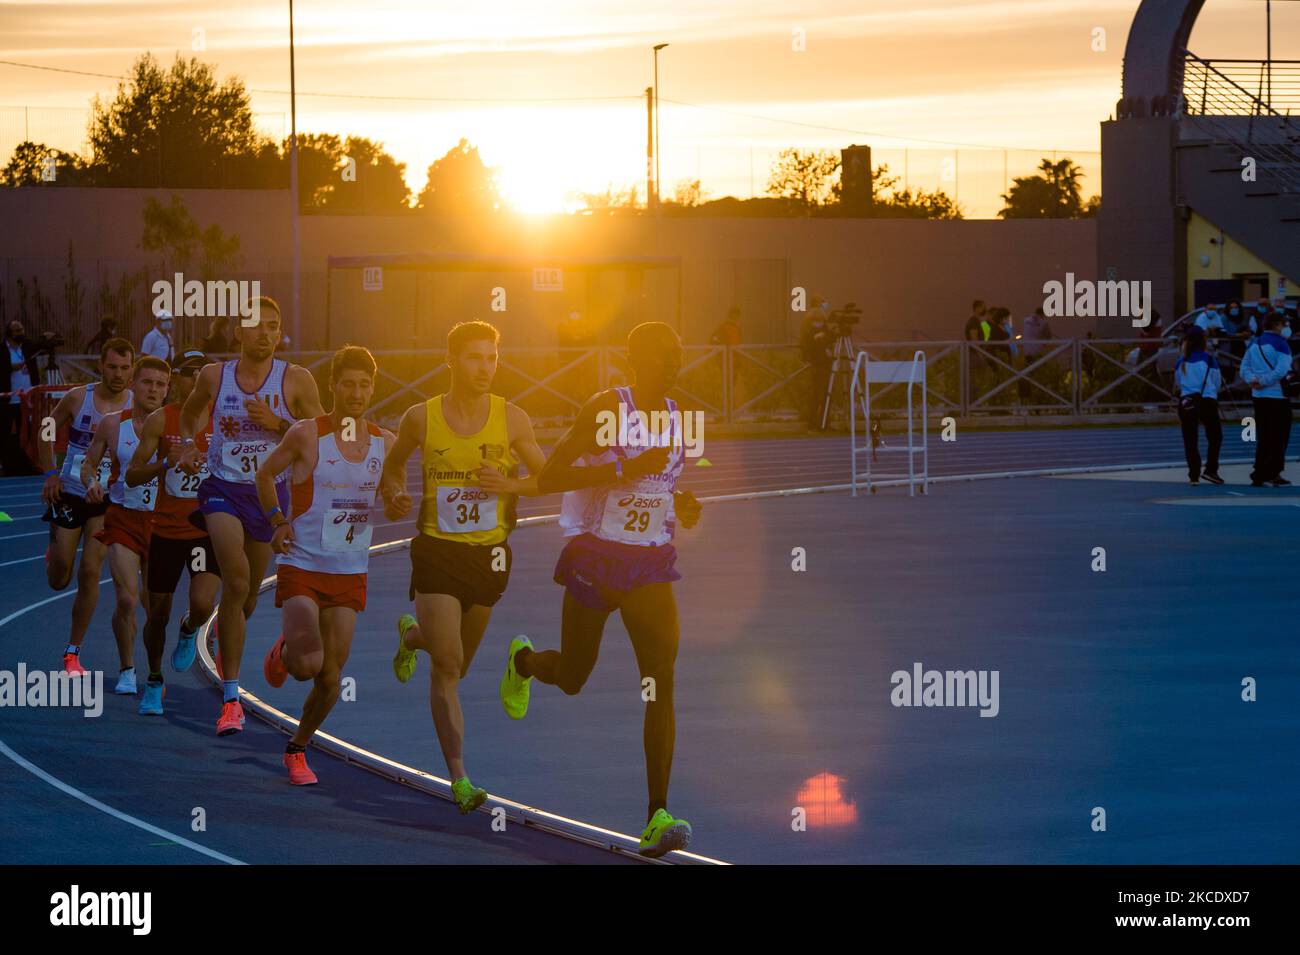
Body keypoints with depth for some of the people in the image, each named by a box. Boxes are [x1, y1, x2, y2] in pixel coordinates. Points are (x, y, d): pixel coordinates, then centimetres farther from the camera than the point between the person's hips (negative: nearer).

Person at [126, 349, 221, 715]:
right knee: (158, 614, 8)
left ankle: (189, 631, 16)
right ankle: (154, 682, 32)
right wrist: (166, 463, -25)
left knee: (202, 604, -21)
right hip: (167, 529, 0)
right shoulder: (160, 420, -5)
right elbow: (132, 476, -9)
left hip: (208, 530, 0)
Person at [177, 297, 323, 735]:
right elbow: (191, 412, 22)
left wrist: (278, 424, -17)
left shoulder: (296, 380, -5)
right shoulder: (214, 376, 0)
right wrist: (188, 445, 4)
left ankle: (227, 643, 52)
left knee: (247, 594, 15)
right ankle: (231, 697, -22)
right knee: (236, 581, -23)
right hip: (223, 488, -1)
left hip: (271, 492, 1)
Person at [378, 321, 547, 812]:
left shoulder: (511, 419, -3)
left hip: (489, 553, 2)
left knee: (457, 662, 18)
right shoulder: (421, 418, -3)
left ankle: (412, 635, 53)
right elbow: (394, 463, 15)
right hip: (437, 551, -2)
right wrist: (394, 495, -5)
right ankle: (458, 777, -11)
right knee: (447, 666, -12)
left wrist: (510, 484, -14)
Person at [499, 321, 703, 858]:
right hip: (596, 557, -4)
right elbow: (548, 477, -18)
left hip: (651, 566, 4)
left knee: (661, 682, -14)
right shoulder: (605, 409, -12)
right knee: (572, 678, 13)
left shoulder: (675, 416, 7)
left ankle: (657, 818, -17)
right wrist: (624, 471, -27)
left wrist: (680, 507, 1)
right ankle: (523, 660, 52)